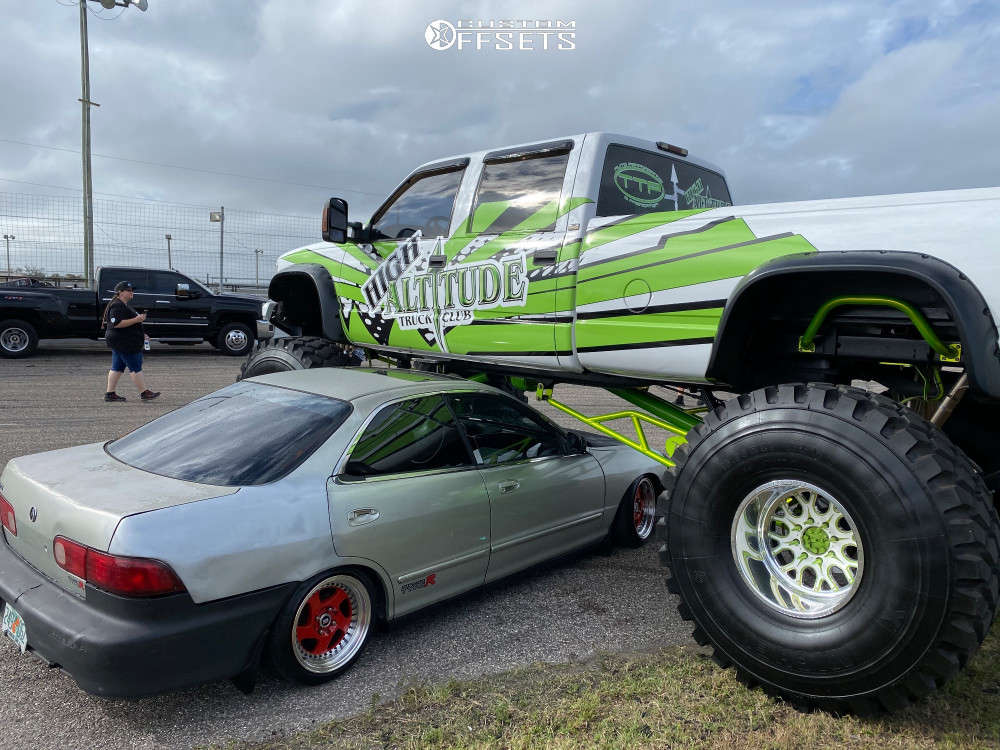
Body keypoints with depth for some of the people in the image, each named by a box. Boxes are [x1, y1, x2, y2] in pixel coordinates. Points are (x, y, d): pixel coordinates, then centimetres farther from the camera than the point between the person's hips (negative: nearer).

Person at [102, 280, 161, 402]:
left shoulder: (123, 305, 20)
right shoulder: (117, 306, -14)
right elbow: (117, 323, -25)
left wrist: (141, 335, 24)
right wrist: (136, 320, -25)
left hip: (119, 342, 11)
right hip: (123, 342, -11)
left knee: (117, 367, 10)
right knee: (135, 367, -7)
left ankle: (110, 393, 12)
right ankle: (144, 393, -5)